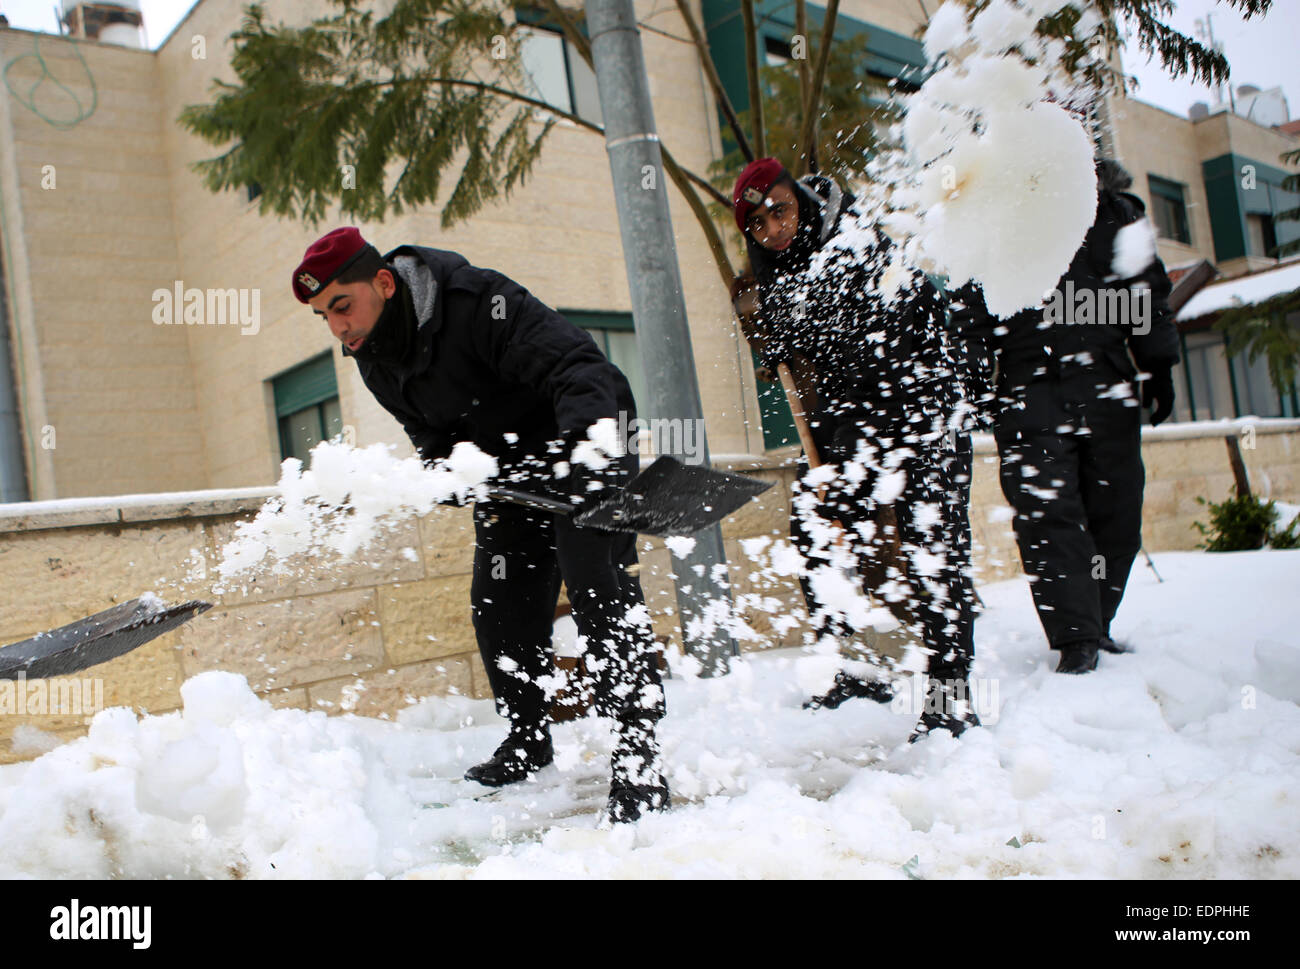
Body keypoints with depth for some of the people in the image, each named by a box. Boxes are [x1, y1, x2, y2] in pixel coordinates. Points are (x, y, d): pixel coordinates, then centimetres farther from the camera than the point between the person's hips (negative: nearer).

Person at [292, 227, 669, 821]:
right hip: (505, 470, 8)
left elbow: (575, 364, -36)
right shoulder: (374, 359, -2)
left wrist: (589, 441, -53)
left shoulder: (480, 301, -28)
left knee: (599, 586, -19)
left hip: (588, 442, -7)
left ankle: (638, 754, -14)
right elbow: (431, 434, 10)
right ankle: (527, 744, 25)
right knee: (499, 606, 6)